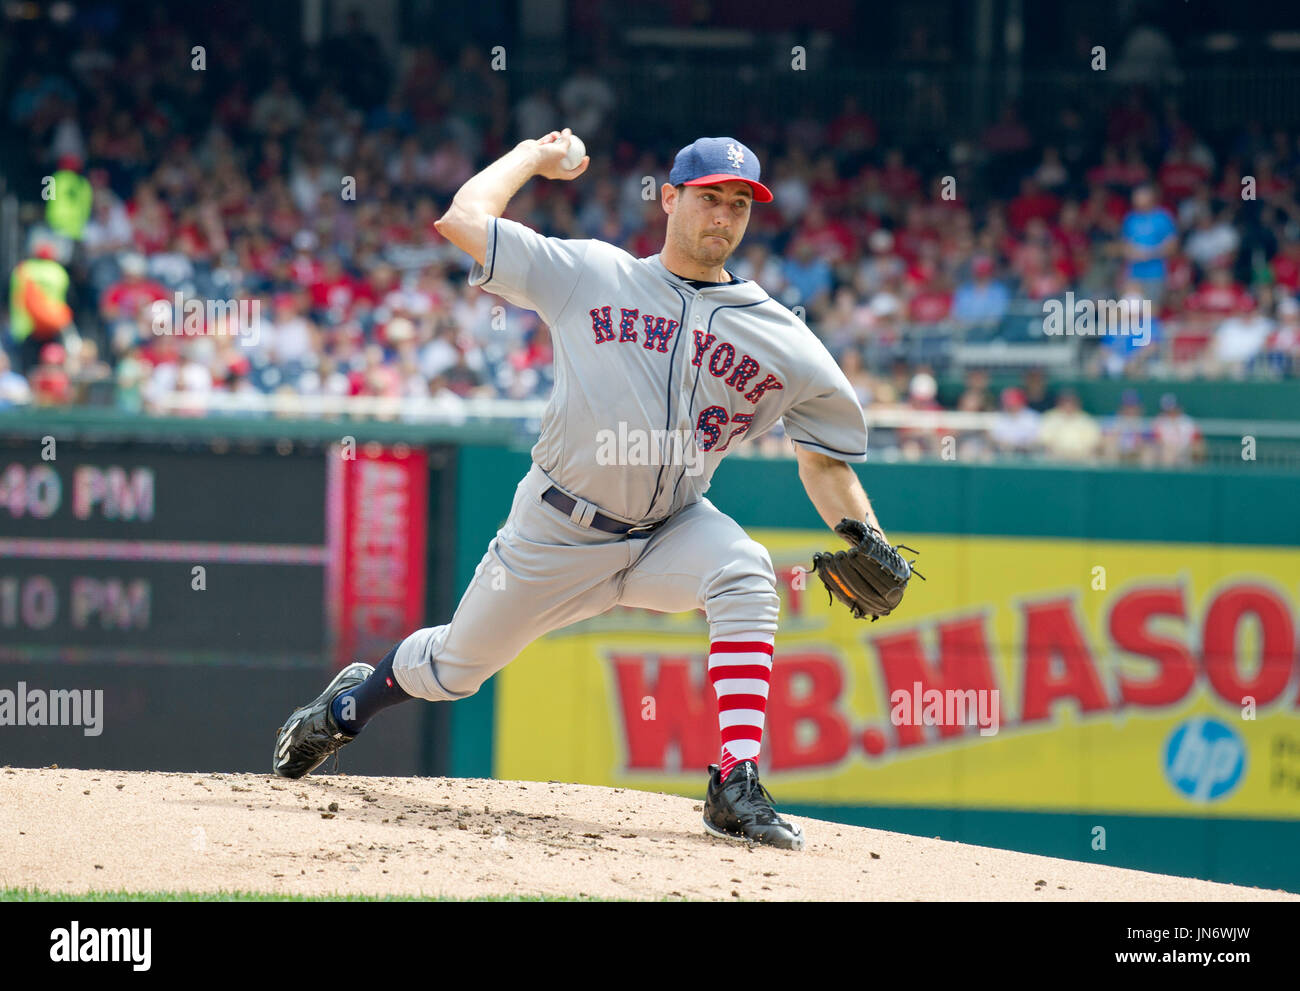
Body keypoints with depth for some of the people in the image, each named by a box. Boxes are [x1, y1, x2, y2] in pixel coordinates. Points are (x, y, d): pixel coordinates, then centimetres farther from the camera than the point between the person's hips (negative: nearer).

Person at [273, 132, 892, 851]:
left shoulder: (782, 340, -4)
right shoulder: (590, 275, -6)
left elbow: (825, 460, 1)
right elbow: (465, 218, -6)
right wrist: (535, 154, 8)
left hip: (668, 531, 1)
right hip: (557, 531, 0)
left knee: (745, 575, -32)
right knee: (453, 667, 12)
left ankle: (736, 788, -36)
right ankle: (353, 699, 48)